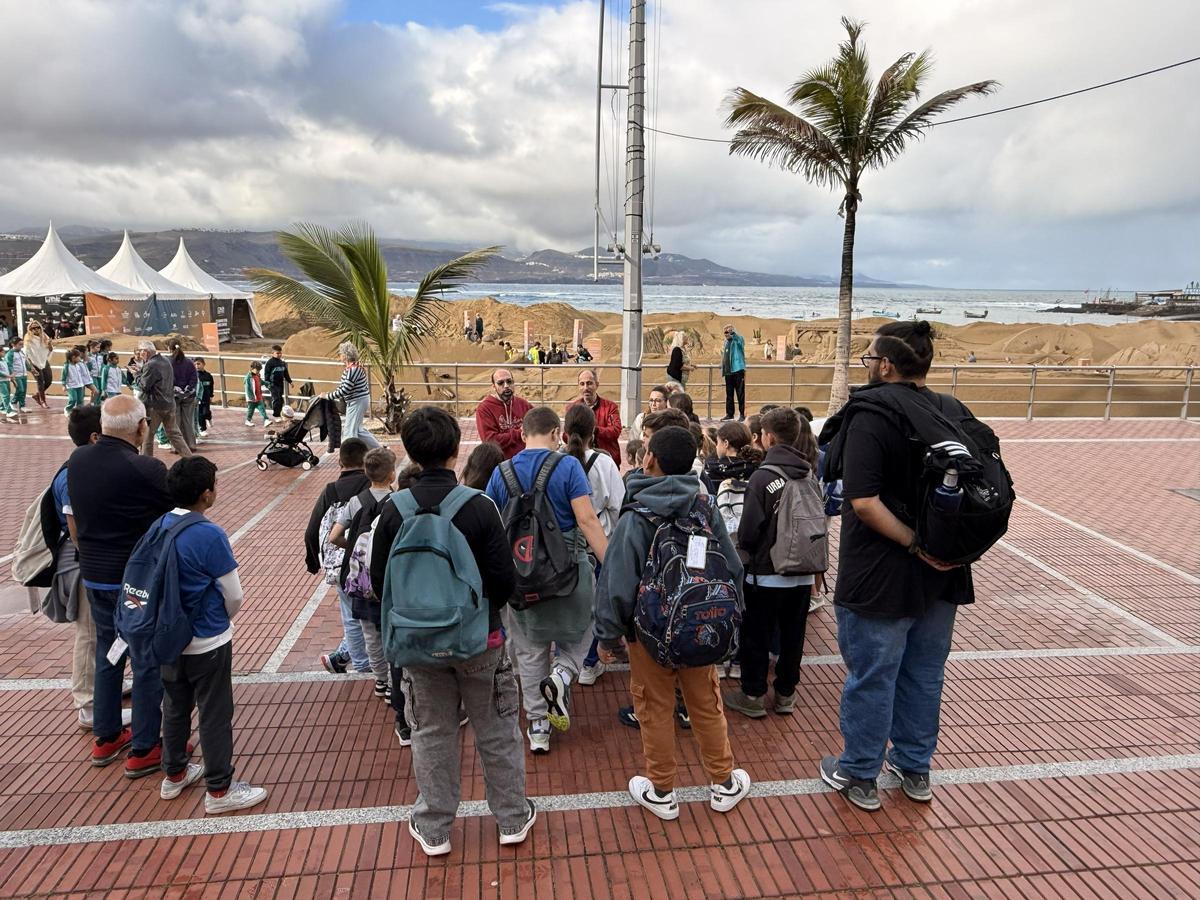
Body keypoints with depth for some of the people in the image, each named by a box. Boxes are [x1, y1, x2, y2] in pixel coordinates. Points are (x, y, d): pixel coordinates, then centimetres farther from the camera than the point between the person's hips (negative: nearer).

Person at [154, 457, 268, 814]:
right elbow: (234, 596, -15)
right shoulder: (210, 535, -23)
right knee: (215, 714, 6)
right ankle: (219, 790, 17)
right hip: (207, 643, -7)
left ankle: (174, 775, 38)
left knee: (176, 707, 22)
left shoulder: (158, 526, -4)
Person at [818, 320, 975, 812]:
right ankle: (915, 769, 36)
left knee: (871, 678, 8)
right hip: (943, 575, 7)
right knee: (925, 673, 20)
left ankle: (859, 775, 25)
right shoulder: (955, 412, 2)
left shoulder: (870, 420, -19)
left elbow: (865, 502, -28)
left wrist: (914, 543, -20)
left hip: (881, 579, -6)